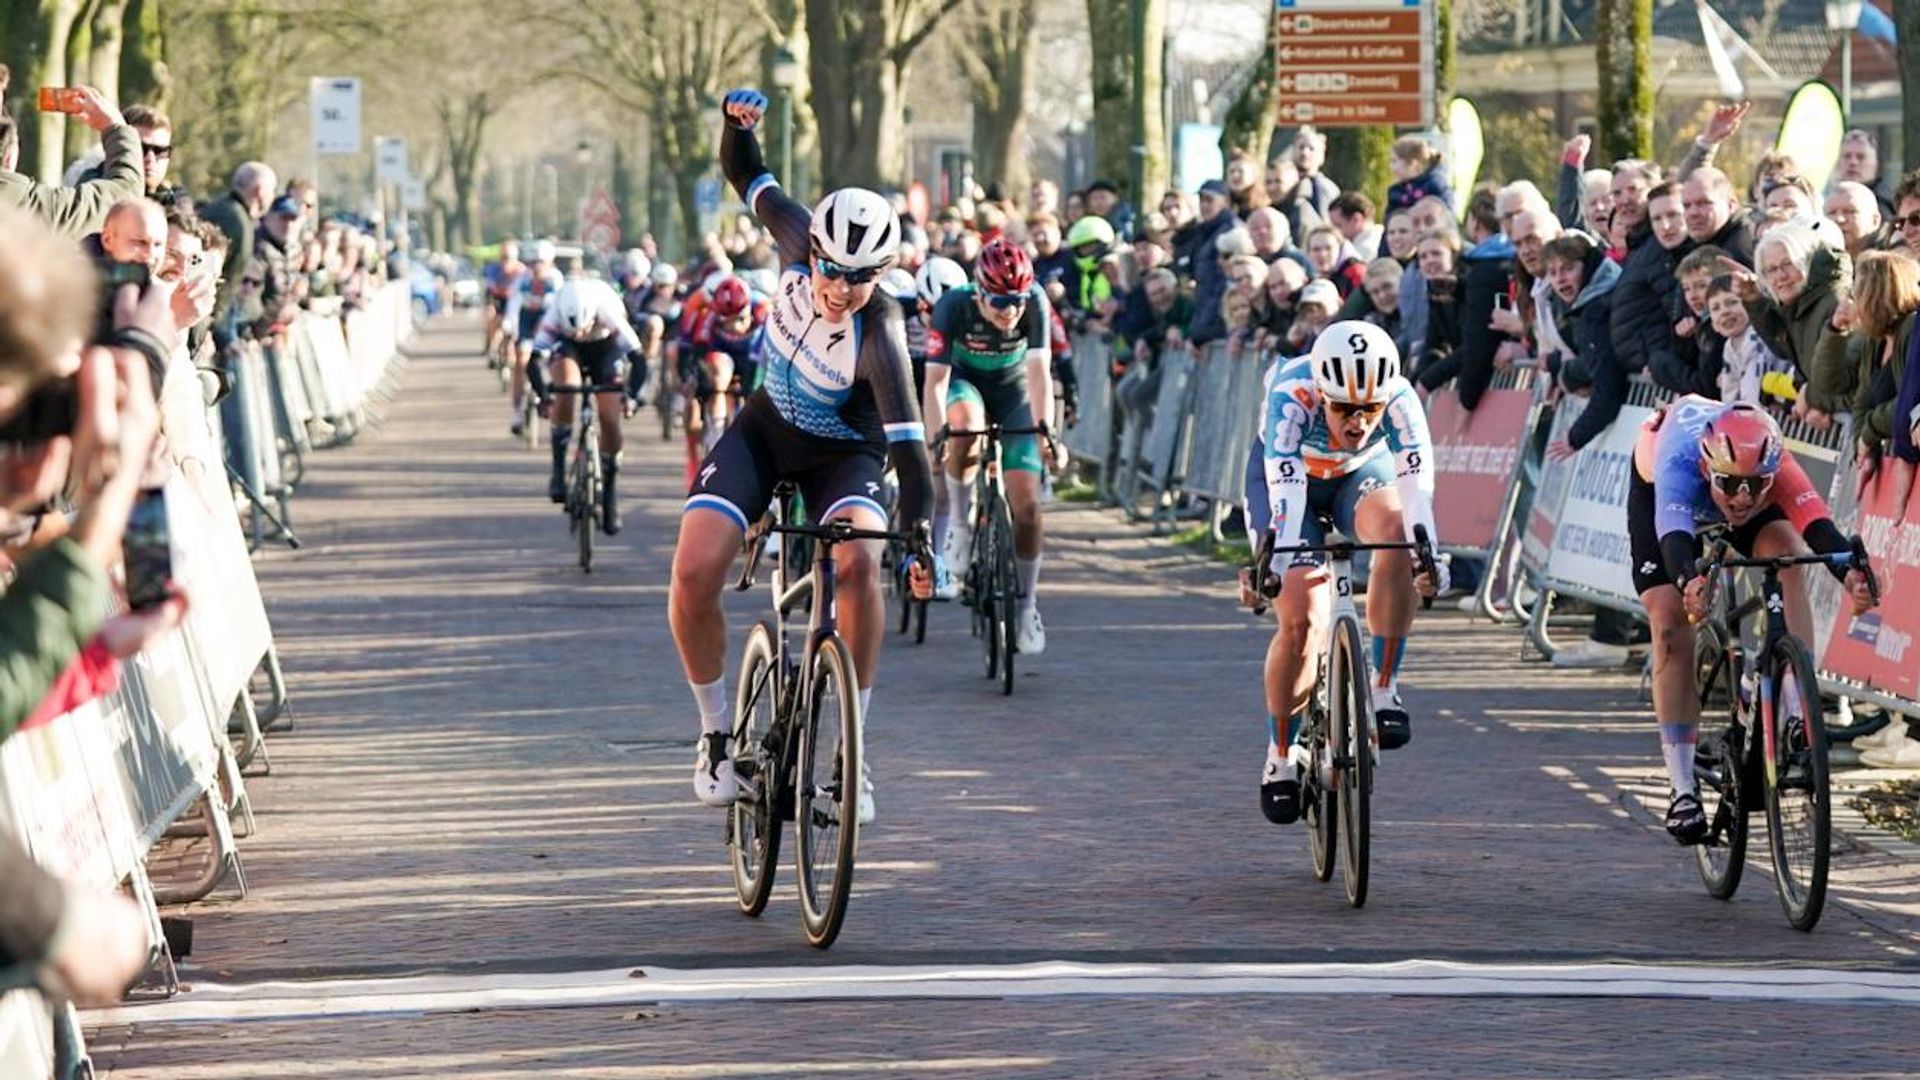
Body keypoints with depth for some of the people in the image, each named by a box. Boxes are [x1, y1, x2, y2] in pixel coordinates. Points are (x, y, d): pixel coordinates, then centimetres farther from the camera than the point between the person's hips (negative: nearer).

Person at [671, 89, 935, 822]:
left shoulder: (879, 335, -33)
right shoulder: (800, 246, -21)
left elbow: (907, 441, -39)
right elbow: (746, 176, -2)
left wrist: (919, 535, -50)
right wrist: (739, 121, -22)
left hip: (842, 454, -3)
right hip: (765, 430, 3)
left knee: (857, 560, -33)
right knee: (694, 573, -19)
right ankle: (716, 731, 5)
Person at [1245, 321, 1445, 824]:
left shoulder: (1400, 400, -33)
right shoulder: (1292, 397, -38)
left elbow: (1417, 481, -42)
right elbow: (1285, 491, -46)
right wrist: (1270, 566, -59)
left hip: (1361, 475, 1)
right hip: (1286, 480, -1)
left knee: (1395, 528, -34)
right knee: (1301, 620, -17)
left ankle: (1384, 689, -24)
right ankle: (1281, 757, 5)